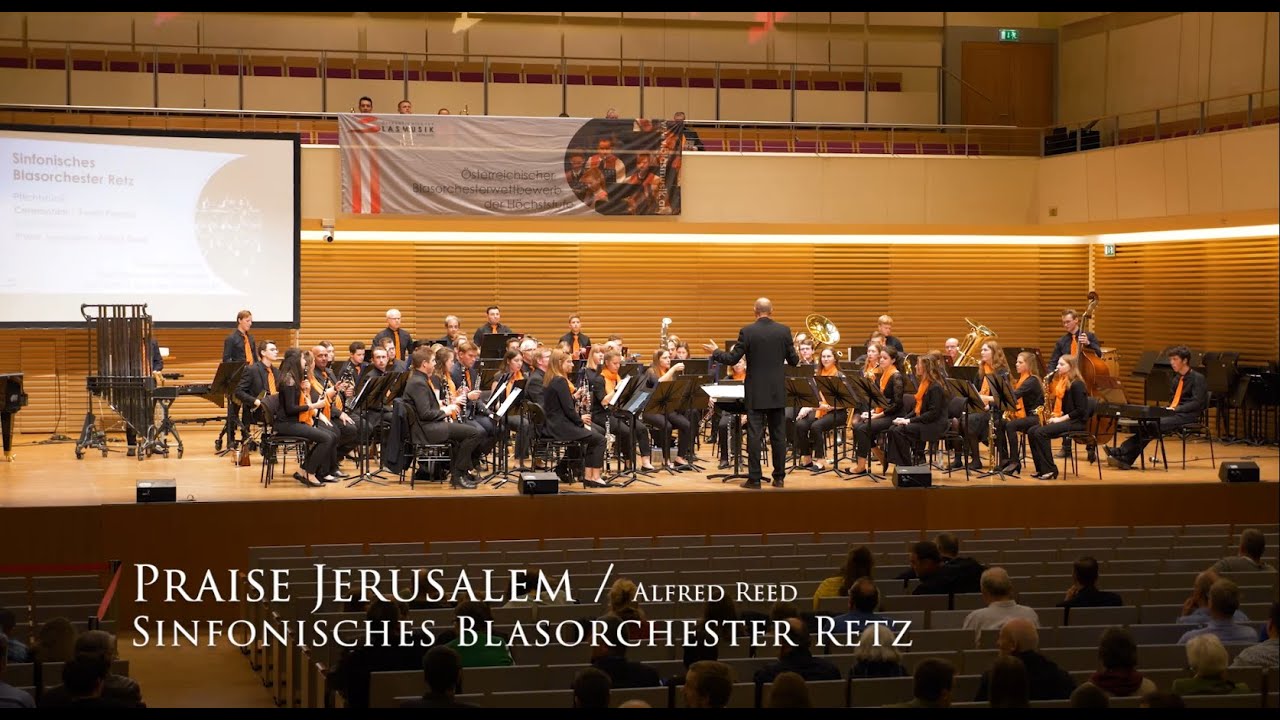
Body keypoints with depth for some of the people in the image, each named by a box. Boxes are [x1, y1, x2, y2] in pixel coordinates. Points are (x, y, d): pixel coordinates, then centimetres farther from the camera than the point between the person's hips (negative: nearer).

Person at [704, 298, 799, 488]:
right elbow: (793, 361, 3)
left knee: (754, 434, -1)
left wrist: (715, 352, 11)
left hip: (755, 392, -2)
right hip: (777, 392, 2)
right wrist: (795, 356, 27)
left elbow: (732, 359, -7)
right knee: (778, 434, 8)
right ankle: (779, 476, 10)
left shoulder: (747, 332, -9)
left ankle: (754, 478, -2)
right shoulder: (784, 331, -1)